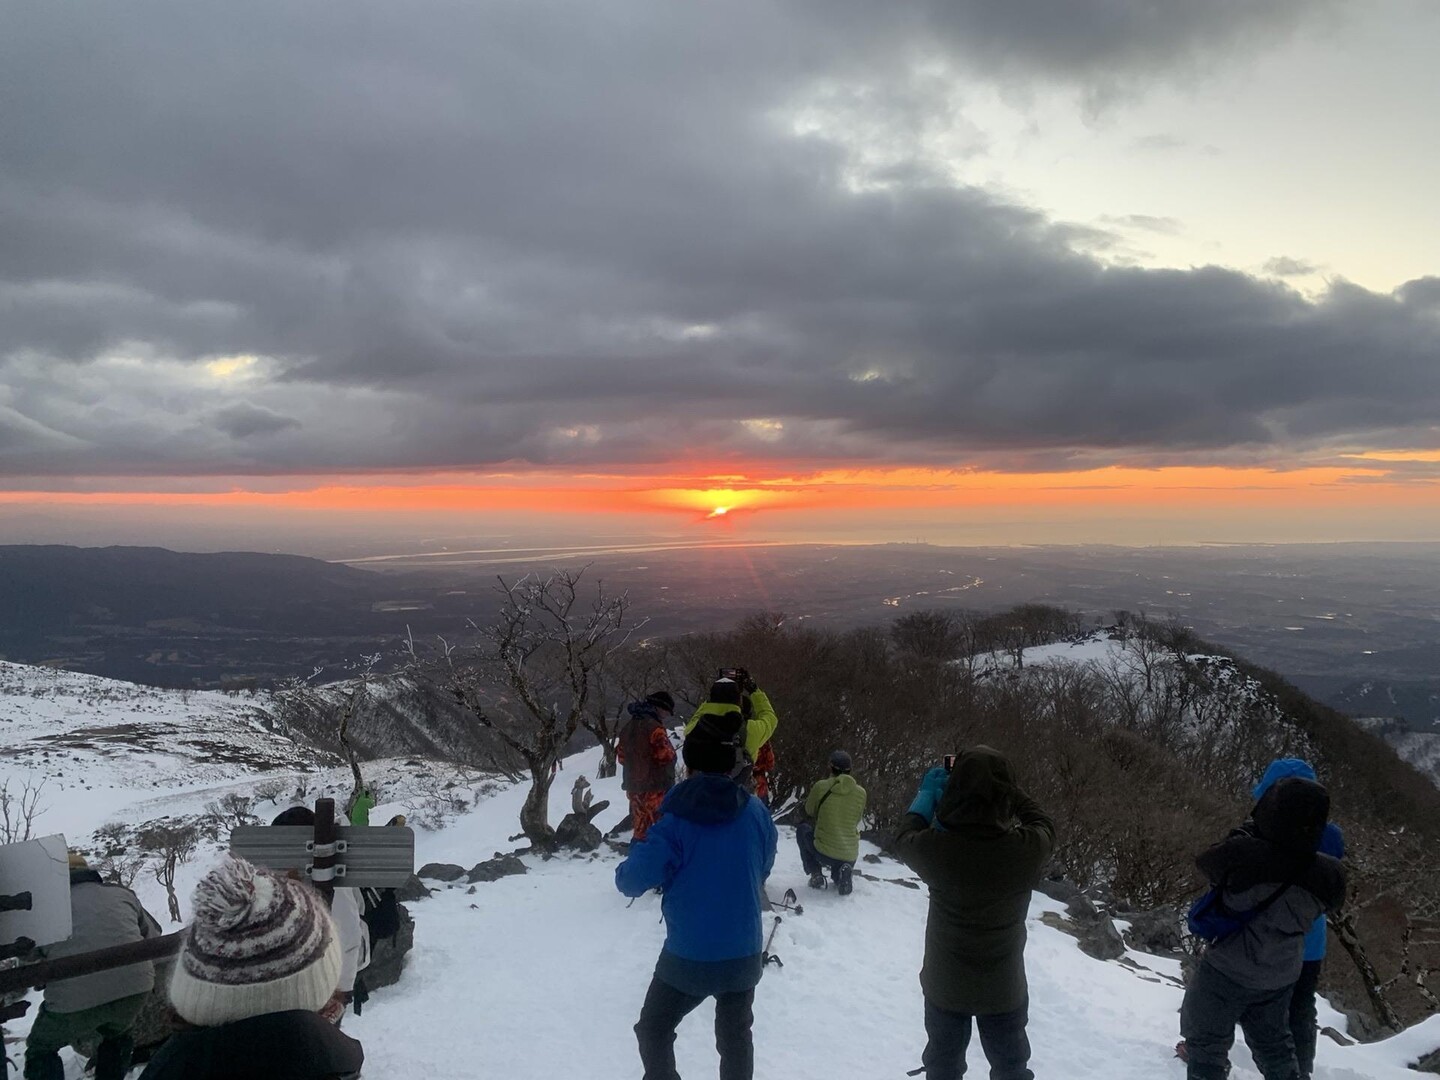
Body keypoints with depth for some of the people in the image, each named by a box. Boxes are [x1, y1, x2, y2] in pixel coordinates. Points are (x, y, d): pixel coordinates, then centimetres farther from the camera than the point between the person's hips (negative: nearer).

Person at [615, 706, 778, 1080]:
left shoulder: (678, 819, -18)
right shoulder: (756, 812, -8)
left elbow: (632, 881, -16)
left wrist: (638, 852, 4)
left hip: (689, 957, -3)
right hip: (744, 954, 3)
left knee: (654, 1029, 21)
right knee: (736, 1037, 23)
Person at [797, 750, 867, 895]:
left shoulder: (821, 787, -10)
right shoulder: (861, 792, -1)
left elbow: (809, 811, 7)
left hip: (823, 852, -3)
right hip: (851, 857, 3)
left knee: (803, 829, 27)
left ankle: (816, 875, 15)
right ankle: (840, 875, 4)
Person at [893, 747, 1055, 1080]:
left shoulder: (935, 848, -29)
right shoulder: (1028, 849, -27)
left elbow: (905, 839, -4)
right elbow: (1043, 822, -2)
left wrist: (927, 793, 6)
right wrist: (1001, 785, 1)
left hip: (945, 985, 0)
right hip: (1004, 988, 0)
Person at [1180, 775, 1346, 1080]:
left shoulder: (1242, 854, -32)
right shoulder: (1329, 875, -19)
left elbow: (1206, 864, -10)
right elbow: (1331, 901, 5)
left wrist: (1248, 831, 2)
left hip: (1228, 972, -4)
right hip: (1281, 977, 4)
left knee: (1207, 1043, 14)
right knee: (1273, 1043, 27)